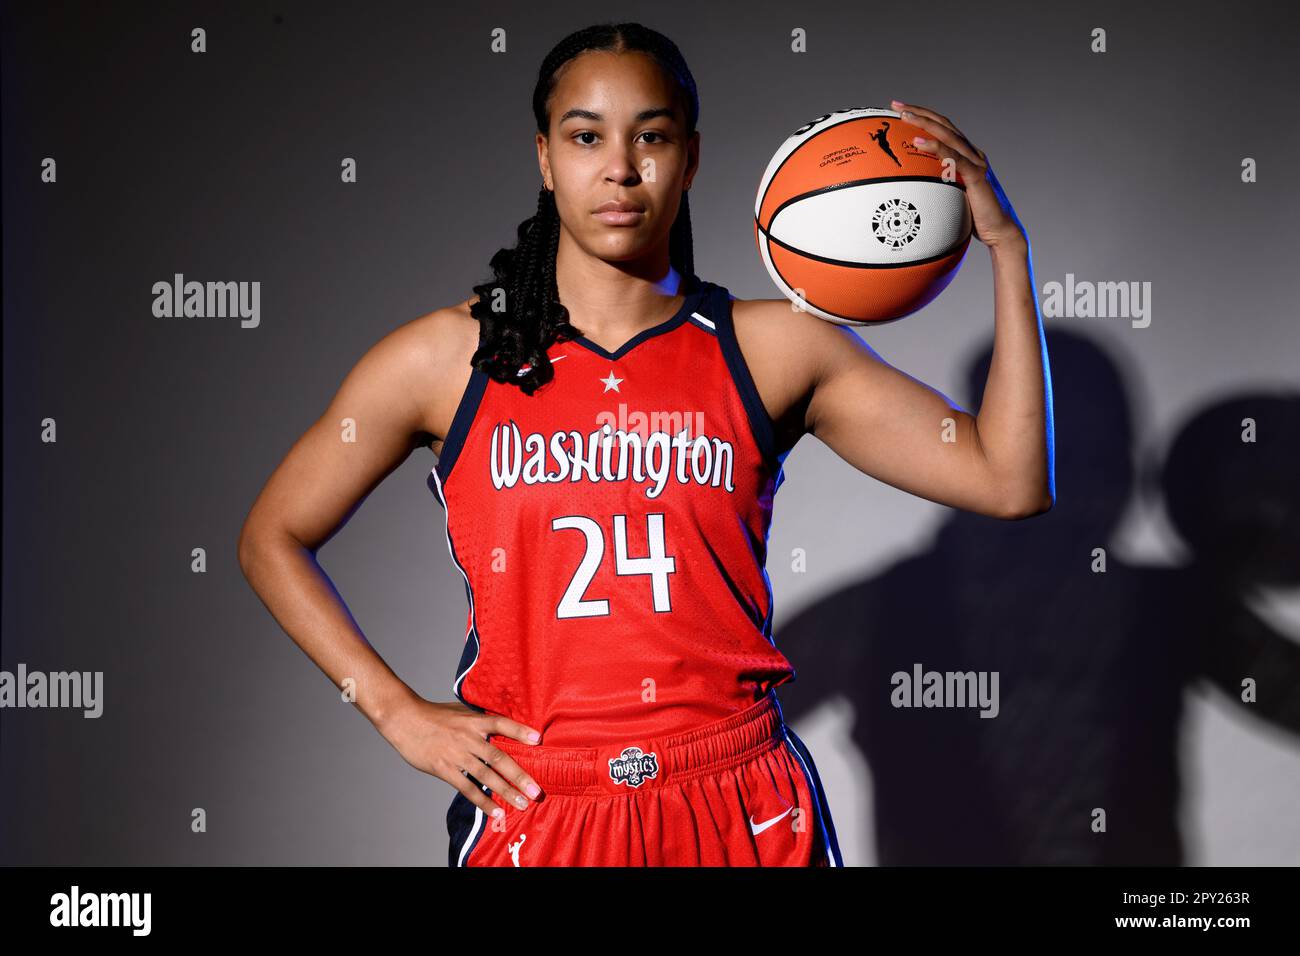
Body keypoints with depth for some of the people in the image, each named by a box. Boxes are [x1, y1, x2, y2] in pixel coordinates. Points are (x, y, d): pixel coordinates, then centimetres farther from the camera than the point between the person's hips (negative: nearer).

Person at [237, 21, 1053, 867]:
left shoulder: (772, 350, 0)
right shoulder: (446, 359, -1)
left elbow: (1009, 481, -4)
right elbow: (273, 538, 8)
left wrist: (1007, 247, -10)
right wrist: (397, 710, -2)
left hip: (745, 811, 1)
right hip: (534, 811, 0)